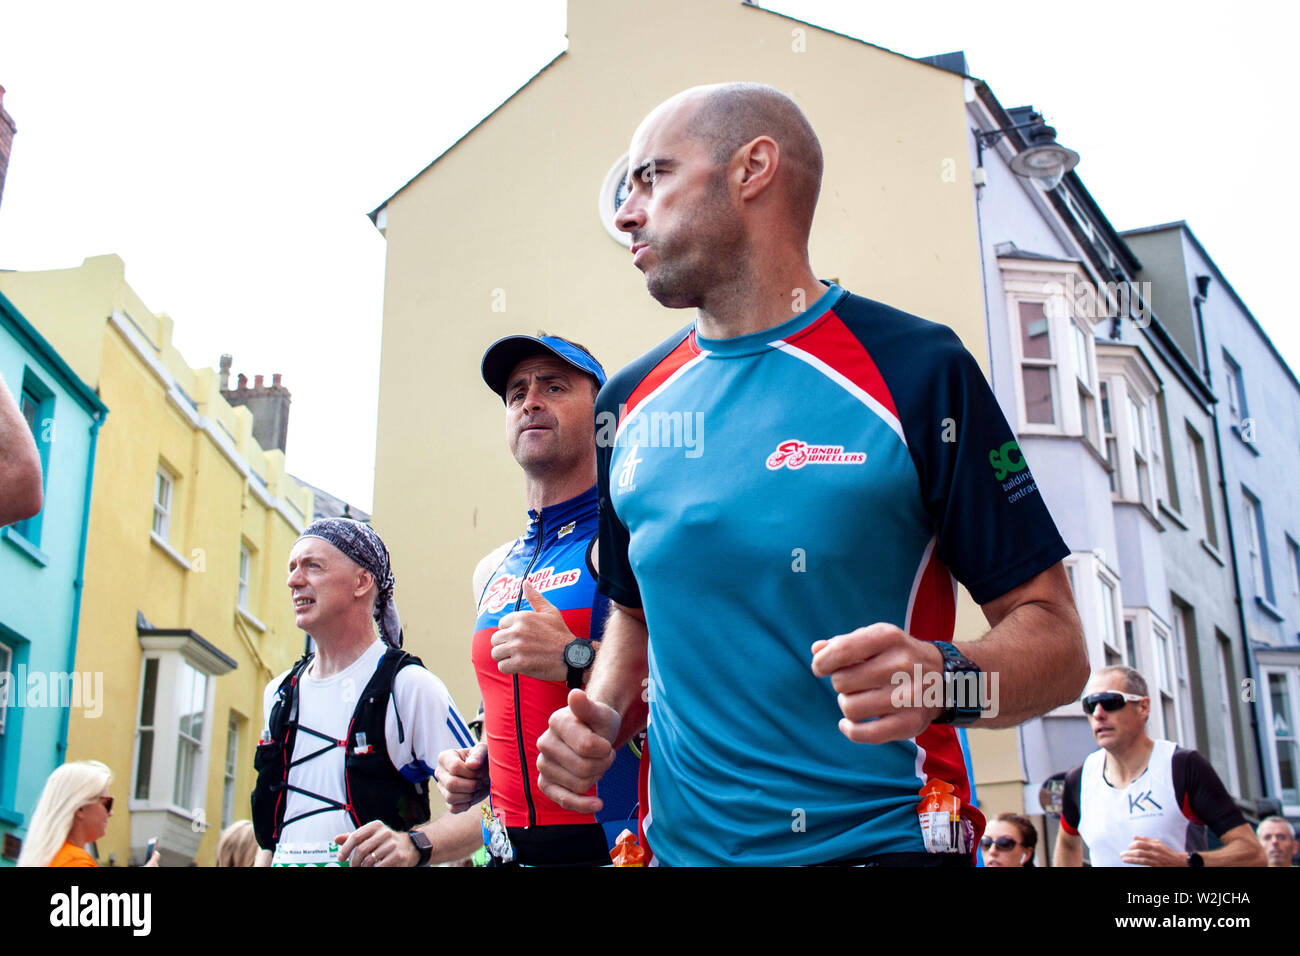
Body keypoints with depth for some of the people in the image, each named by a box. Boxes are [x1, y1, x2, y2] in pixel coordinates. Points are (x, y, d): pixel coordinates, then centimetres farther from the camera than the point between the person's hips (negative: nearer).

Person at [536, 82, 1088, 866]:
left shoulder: (914, 369, -10)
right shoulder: (631, 403, 5)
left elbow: (1056, 639, -10)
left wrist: (941, 678, -29)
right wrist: (602, 719, -2)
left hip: (883, 840, -4)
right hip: (681, 843, 5)